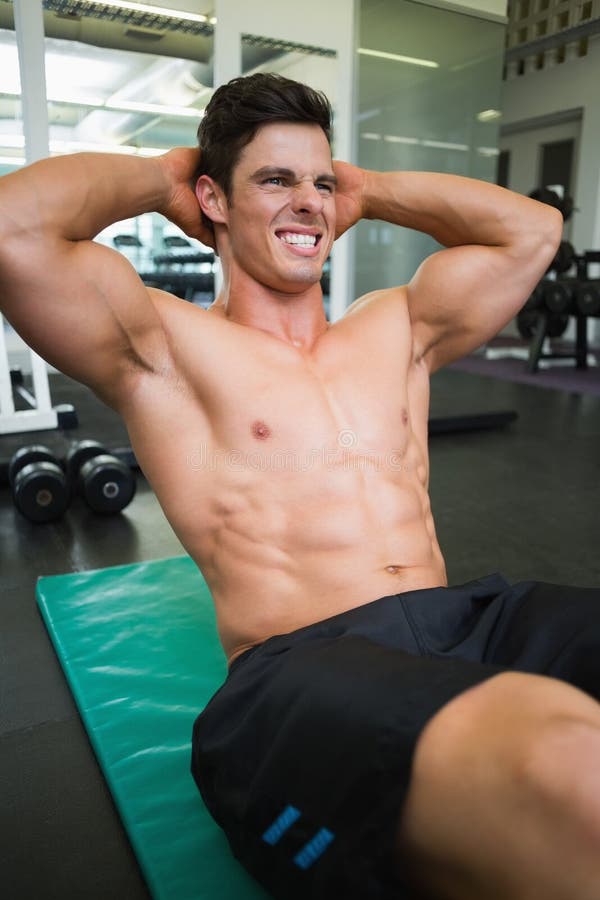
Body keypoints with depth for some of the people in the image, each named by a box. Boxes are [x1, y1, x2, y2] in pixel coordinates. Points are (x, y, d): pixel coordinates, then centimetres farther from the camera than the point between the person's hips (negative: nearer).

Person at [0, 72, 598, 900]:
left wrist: (366, 190, 27)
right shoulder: (164, 347, 6)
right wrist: (160, 178, 11)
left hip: (465, 618, 7)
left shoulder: (397, 329, 21)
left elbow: (532, 230, 25)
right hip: (299, 665, -6)